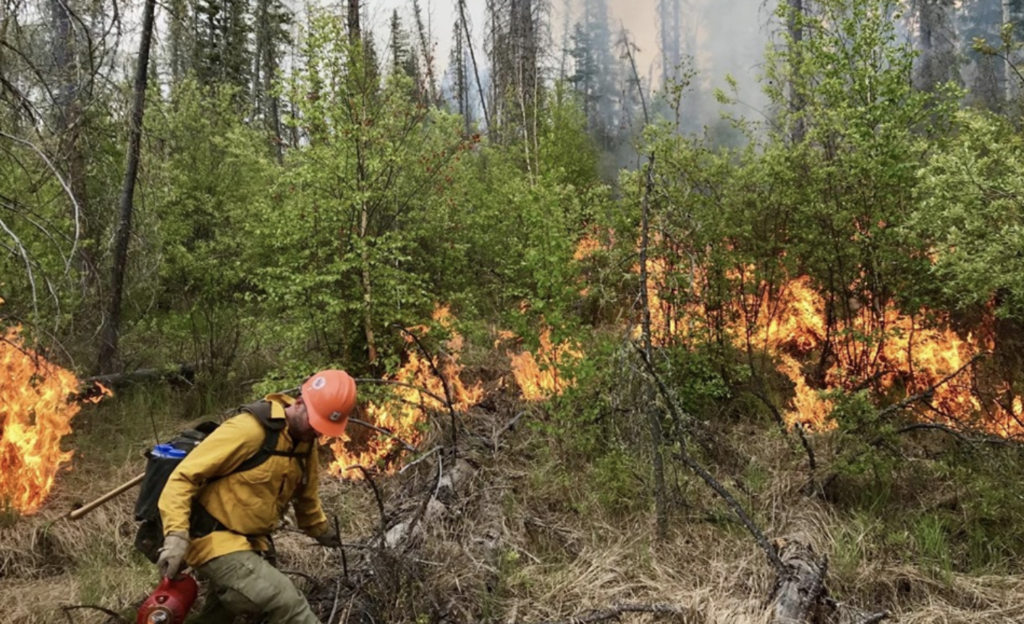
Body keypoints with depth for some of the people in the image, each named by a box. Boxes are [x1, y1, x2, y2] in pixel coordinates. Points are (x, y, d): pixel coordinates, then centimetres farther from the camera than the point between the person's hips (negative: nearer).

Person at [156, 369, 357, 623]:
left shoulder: (305, 443, 4)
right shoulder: (250, 429, -23)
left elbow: (306, 497, 24)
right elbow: (183, 477, -21)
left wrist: (323, 531, 38)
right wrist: (177, 535, -32)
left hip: (249, 545, 9)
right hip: (216, 543, -9)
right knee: (287, 603, -23)